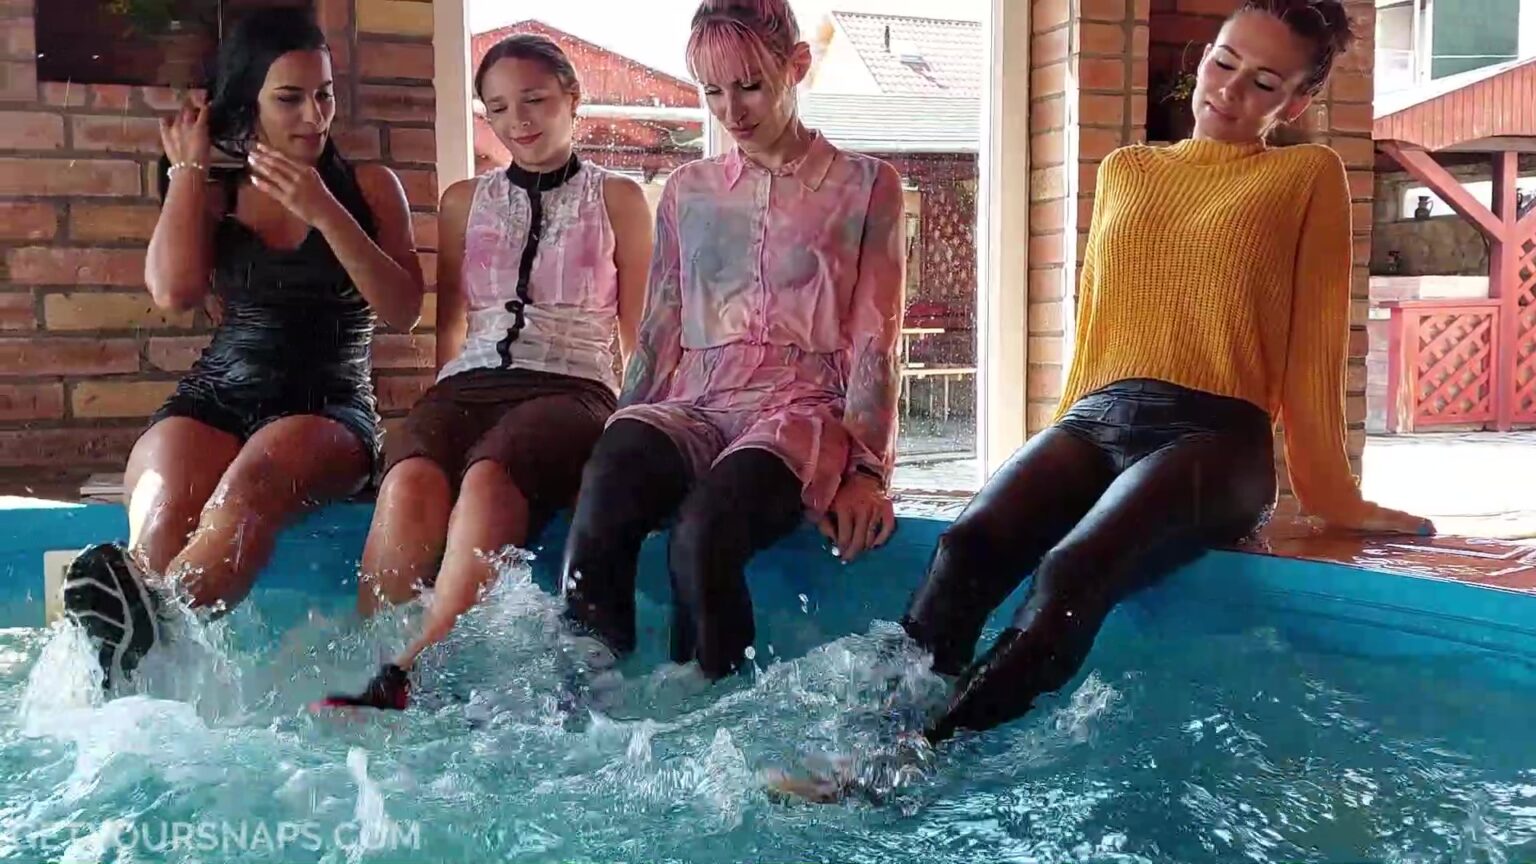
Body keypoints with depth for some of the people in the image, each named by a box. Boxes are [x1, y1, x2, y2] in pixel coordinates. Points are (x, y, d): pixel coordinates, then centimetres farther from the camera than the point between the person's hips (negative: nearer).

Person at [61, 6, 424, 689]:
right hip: (213, 400, 2)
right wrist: (188, 167, 9)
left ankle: (153, 613, -56)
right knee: (161, 521, -32)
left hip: (329, 407, -2)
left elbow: (402, 311, 1)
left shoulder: (369, 188, 15)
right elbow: (175, 291, -1)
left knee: (253, 480, -39)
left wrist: (323, 212, -8)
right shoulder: (213, 195, 19)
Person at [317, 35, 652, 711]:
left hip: (571, 388, -3)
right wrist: (447, 401, 9)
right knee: (410, 481, -35)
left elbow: (639, 332, 14)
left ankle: (401, 680, -45)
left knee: (488, 477, -38)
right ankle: (358, 669, -38)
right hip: (469, 383, 3)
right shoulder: (464, 201, 24)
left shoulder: (617, 198, 17)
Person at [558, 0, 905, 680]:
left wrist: (867, 470, -8)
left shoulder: (865, 187, 12)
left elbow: (874, 343, 4)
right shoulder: (687, 191, 21)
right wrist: (620, 429, 6)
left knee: (704, 532, -35)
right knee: (606, 486, -33)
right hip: (694, 405, 3)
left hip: (802, 407, -3)